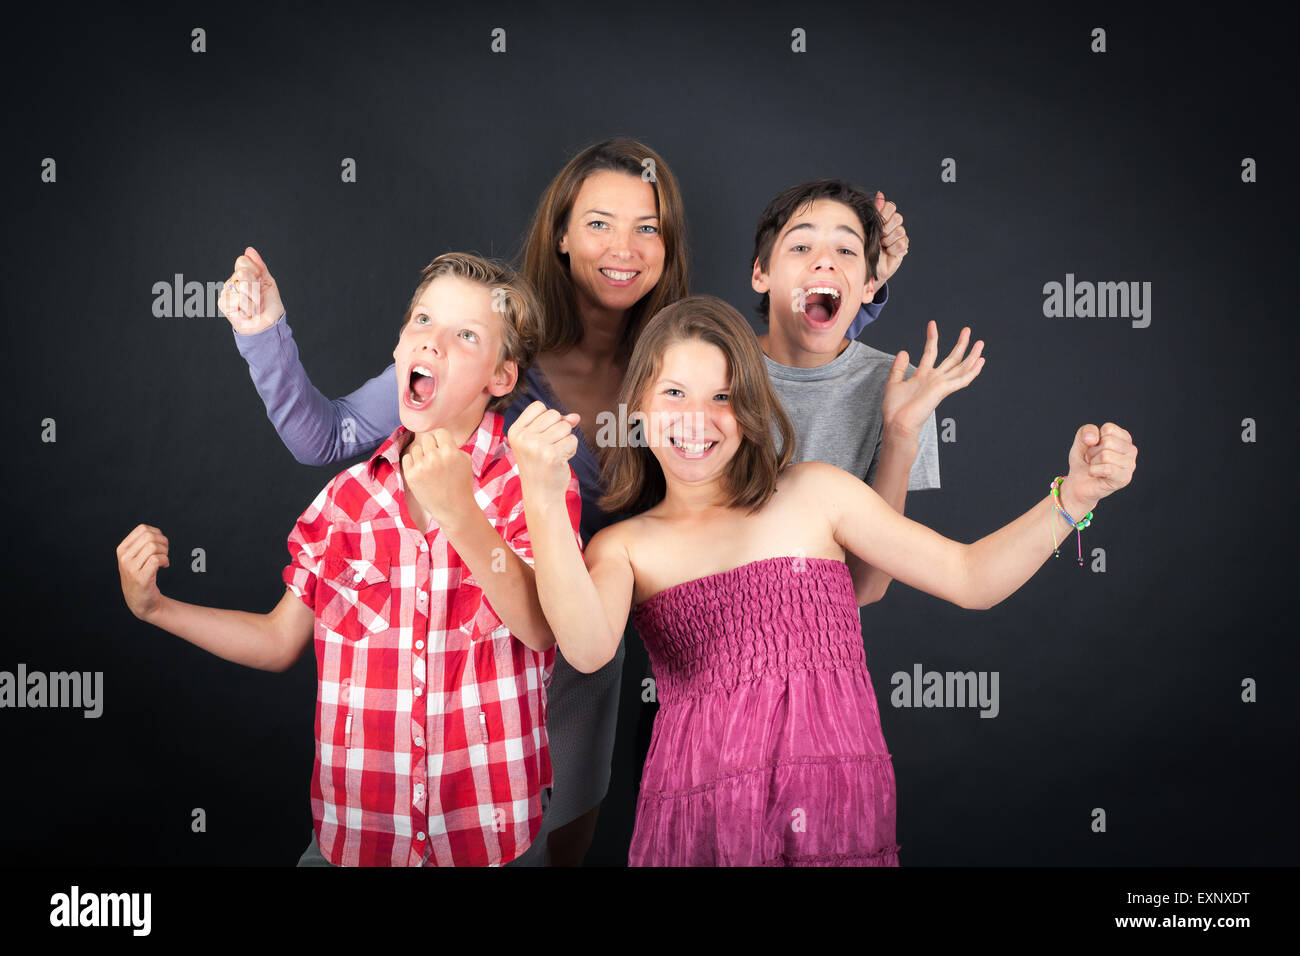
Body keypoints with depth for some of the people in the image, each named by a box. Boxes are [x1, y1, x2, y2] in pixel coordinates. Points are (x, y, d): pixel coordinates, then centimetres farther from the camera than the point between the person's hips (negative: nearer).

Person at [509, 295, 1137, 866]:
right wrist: (544, 501, -27)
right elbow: (588, 650, -17)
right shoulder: (621, 547, 6)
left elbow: (969, 578, 7)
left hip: (841, 816, 0)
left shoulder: (815, 494, 6)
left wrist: (1074, 495, -6)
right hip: (699, 828, 0)